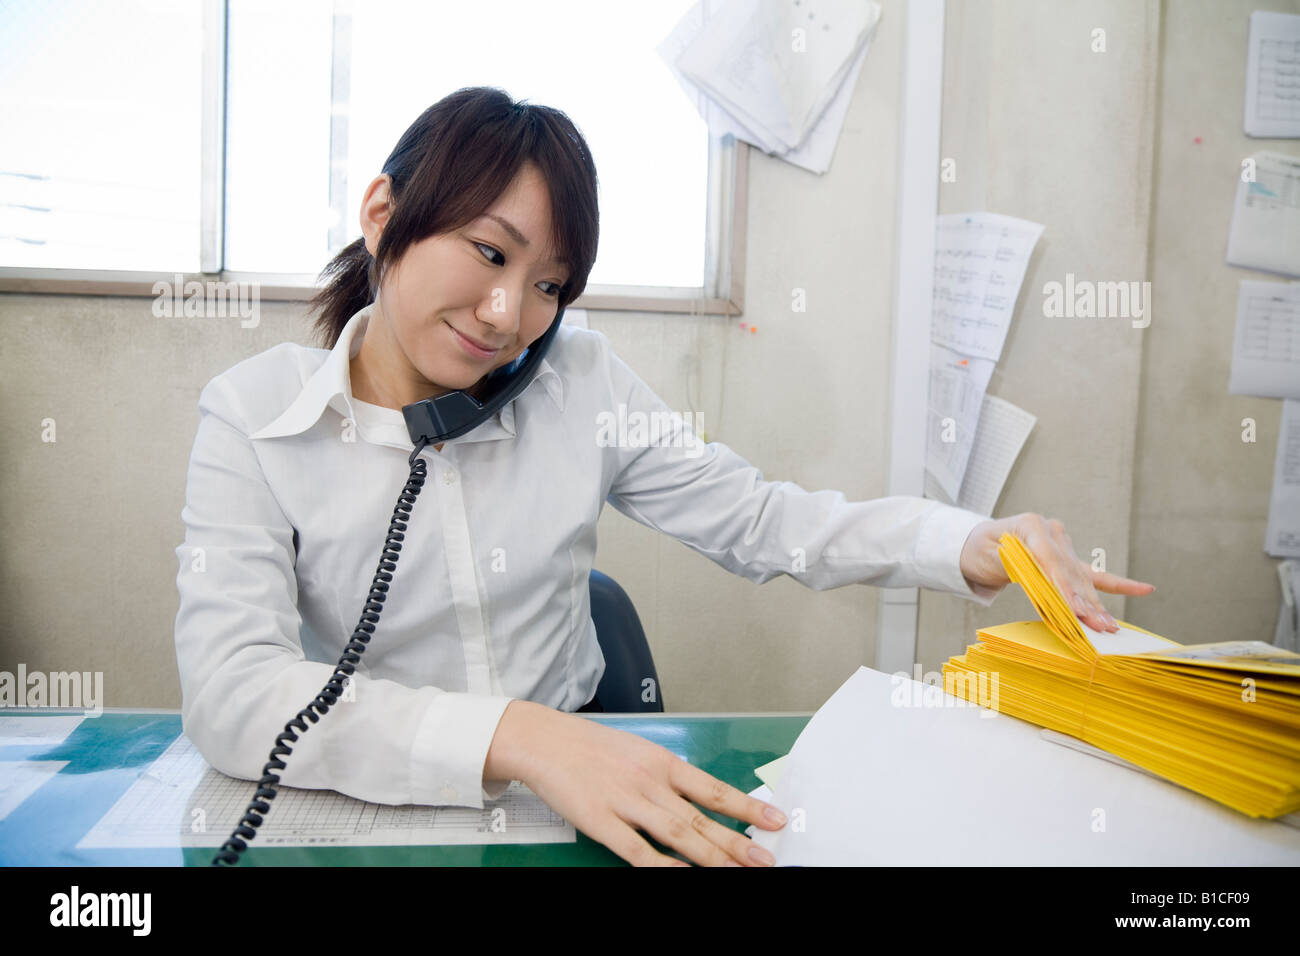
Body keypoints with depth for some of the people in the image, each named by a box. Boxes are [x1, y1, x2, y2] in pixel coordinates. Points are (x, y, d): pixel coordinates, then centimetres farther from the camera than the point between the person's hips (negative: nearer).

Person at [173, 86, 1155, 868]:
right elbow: (230, 691, -21)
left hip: (591, 798, 3)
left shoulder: (578, 381, 0)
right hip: (375, 815, -2)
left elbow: (756, 518, 1)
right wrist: (516, 736, -34)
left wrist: (975, 544, -14)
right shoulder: (256, 412, -8)